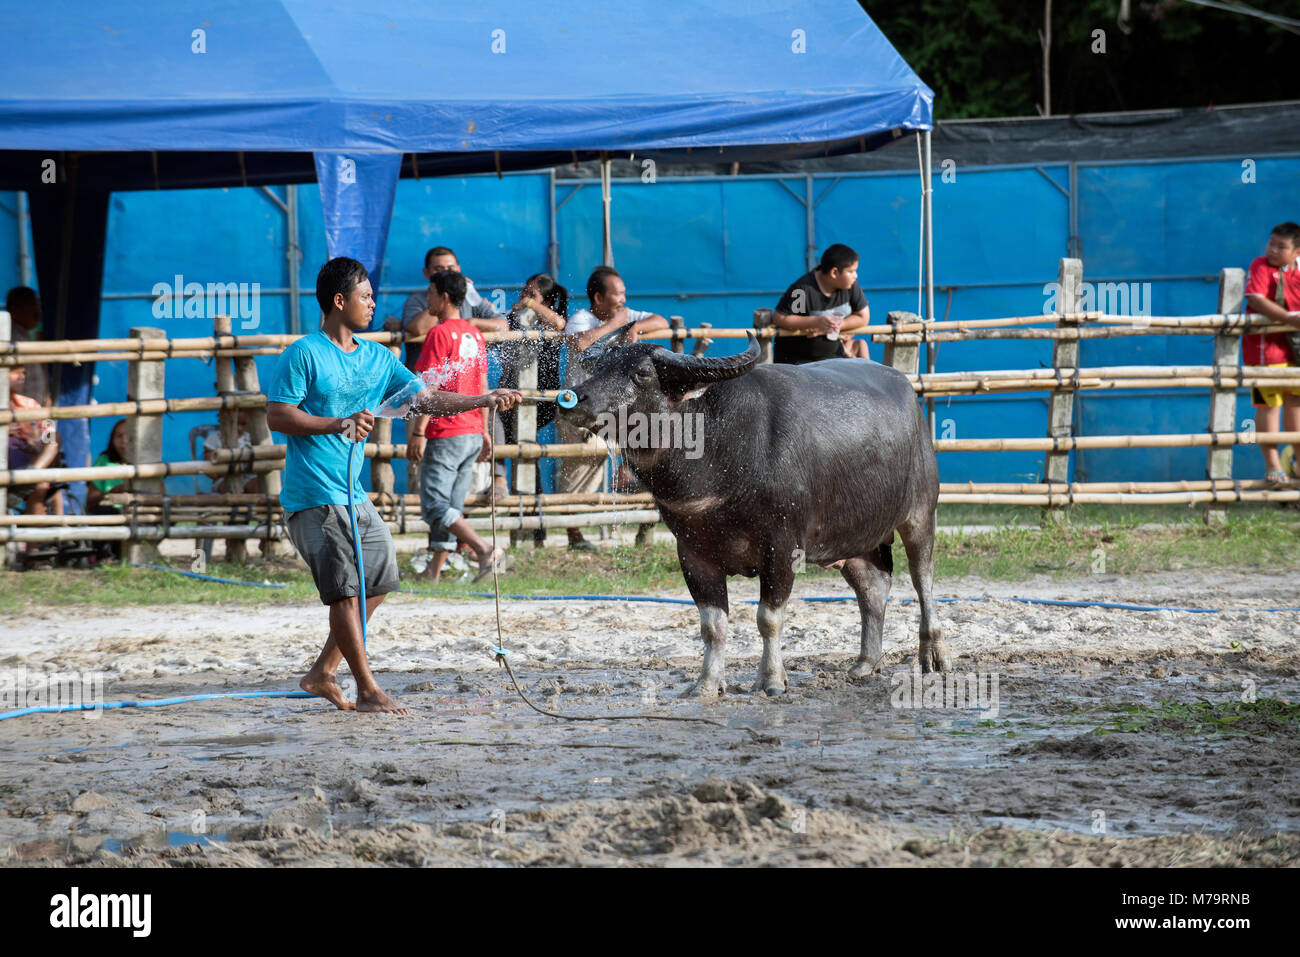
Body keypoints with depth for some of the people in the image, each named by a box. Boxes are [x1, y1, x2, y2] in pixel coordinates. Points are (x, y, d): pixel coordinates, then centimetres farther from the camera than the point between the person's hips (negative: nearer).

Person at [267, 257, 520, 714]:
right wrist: (337, 424, -24)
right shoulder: (304, 355, -9)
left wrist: (481, 401, 4)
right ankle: (367, 690, -4)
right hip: (314, 495, -9)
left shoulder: (376, 358, 13)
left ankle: (322, 673, 19)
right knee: (345, 590, -8)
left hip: (353, 493, 9)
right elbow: (277, 416, -14)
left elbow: (425, 397, 14)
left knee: (377, 581, 11)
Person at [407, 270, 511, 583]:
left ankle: (485, 549, -21)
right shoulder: (475, 335, 13)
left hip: (446, 434, -8)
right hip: (472, 433, 8)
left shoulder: (439, 334, -12)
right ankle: (435, 571, 15)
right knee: (450, 505, 12)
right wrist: (484, 431, 21)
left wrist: (417, 433, -15)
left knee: (434, 505, -9)